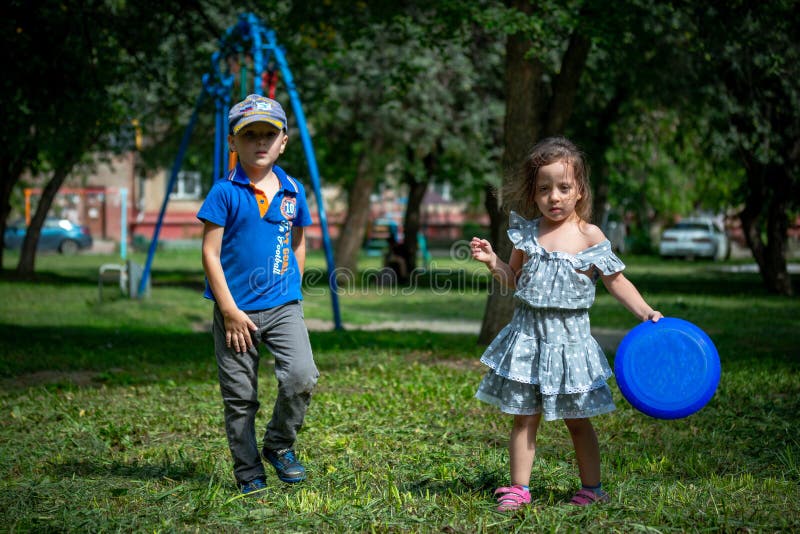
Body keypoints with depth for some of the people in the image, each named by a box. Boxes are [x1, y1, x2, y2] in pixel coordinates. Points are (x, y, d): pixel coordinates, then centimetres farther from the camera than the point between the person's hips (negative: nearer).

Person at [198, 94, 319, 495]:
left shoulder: (293, 191, 6)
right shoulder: (225, 192, -6)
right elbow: (210, 253, -8)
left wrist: (292, 291, 10)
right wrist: (230, 310, -12)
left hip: (283, 307, 2)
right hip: (237, 308, -2)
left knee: (302, 376, -17)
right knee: (240, 397, 5)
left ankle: (280, 443, 8)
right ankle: (248, 472, 21)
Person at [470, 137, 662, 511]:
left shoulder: (589, 236, -5)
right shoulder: (527, 234, 3)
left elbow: (615, 281, -1)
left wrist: (645, 312, -11)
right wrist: (493, 262, -1)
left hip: (569, 337, -2)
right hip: (528, 335, 2)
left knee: (577, 420, 7)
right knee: (524, 417, 5)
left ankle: (592, 488, 20)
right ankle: (519, 488, 14)